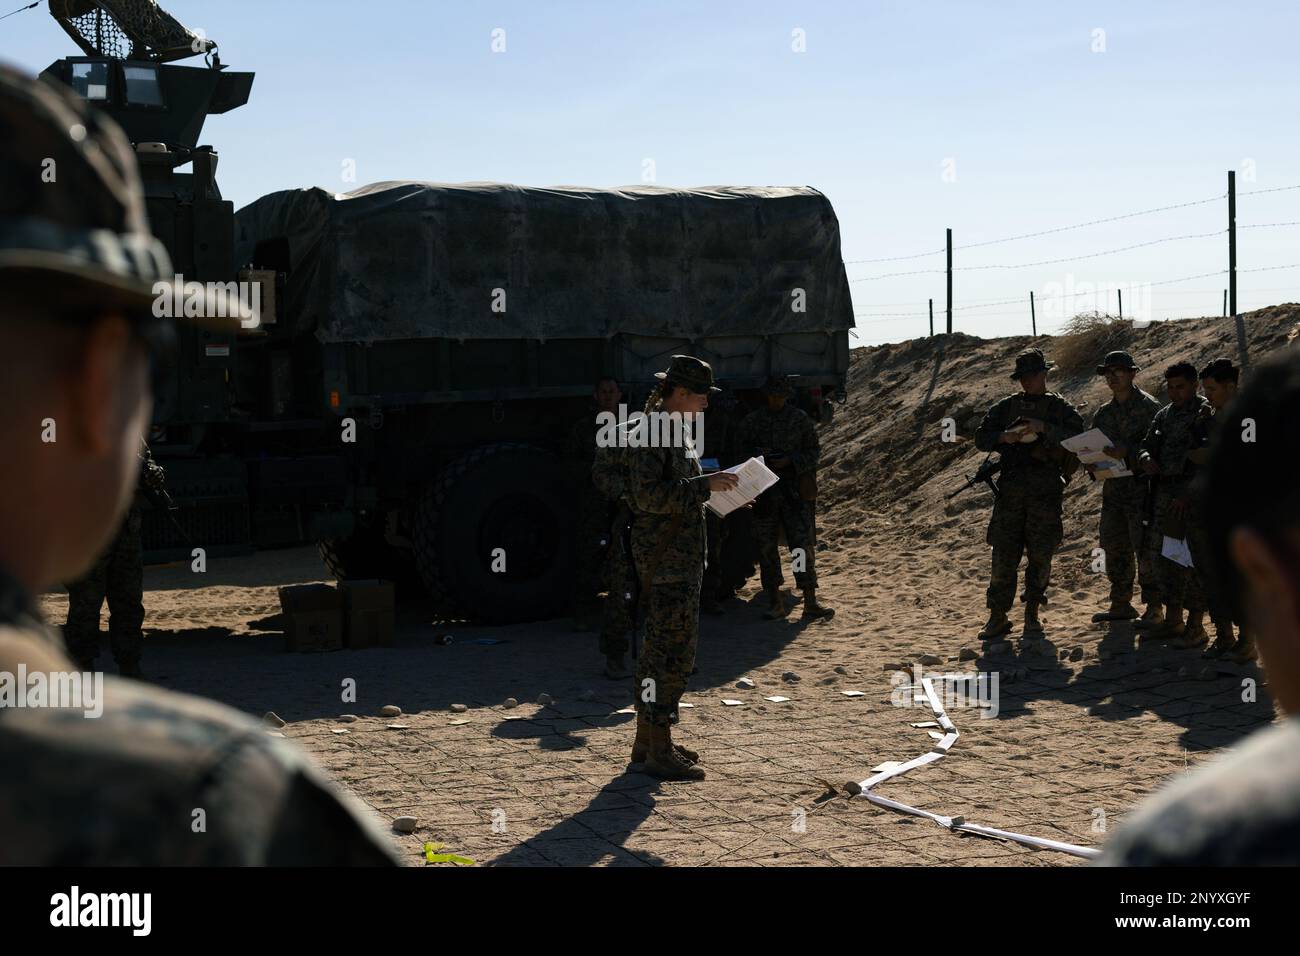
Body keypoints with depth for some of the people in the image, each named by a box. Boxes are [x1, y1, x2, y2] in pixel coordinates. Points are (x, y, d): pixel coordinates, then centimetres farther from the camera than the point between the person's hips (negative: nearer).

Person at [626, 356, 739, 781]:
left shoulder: (678, 432, 17)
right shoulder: (652, 433, -14)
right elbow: (650, 495, -23)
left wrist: (721, 492, 11)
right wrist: (704, 484, -22)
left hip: (683, 554, 10)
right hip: (665, 558, -10)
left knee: (663, 647, 14)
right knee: (671, 652, -9)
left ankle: (647, 739, 23)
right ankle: (658, 749, -5)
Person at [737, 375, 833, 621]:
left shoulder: (800, 419, 3)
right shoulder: (752, 420, 7)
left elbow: (814, 451, 4)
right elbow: (741, 449, 11)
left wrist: (789, 460, -12)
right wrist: (757, 454, -11)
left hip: (795, 491, -2)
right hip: (763, 491, 2)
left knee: (803, 545, -6)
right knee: (766, 546, 4)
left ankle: (810, 604, -5)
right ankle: (775, 603, 13)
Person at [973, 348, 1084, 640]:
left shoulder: (1060, 408, 5)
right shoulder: (1006, 407, 12)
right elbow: (981, 438, 10)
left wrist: (1044, 427, -19)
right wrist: (1004, 437, -10)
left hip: (1046, 492, -2)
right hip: (1011, 490, 2)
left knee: (1040, 556, 1)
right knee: (1003, 555, 0)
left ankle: (1033, 616, 12)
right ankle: (998, 617, 5)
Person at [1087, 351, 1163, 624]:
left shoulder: (1149, 407, -5)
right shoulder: (1103, 413, 15)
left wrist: (1126, 452, -25)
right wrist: (1092, 462, -2)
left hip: (1141, 487, -7)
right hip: (1113, 487, 7)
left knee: (1145, 549, -6)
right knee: (1115, 549, 10)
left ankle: (1154, 606, 2)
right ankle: (1121, 605, 19)